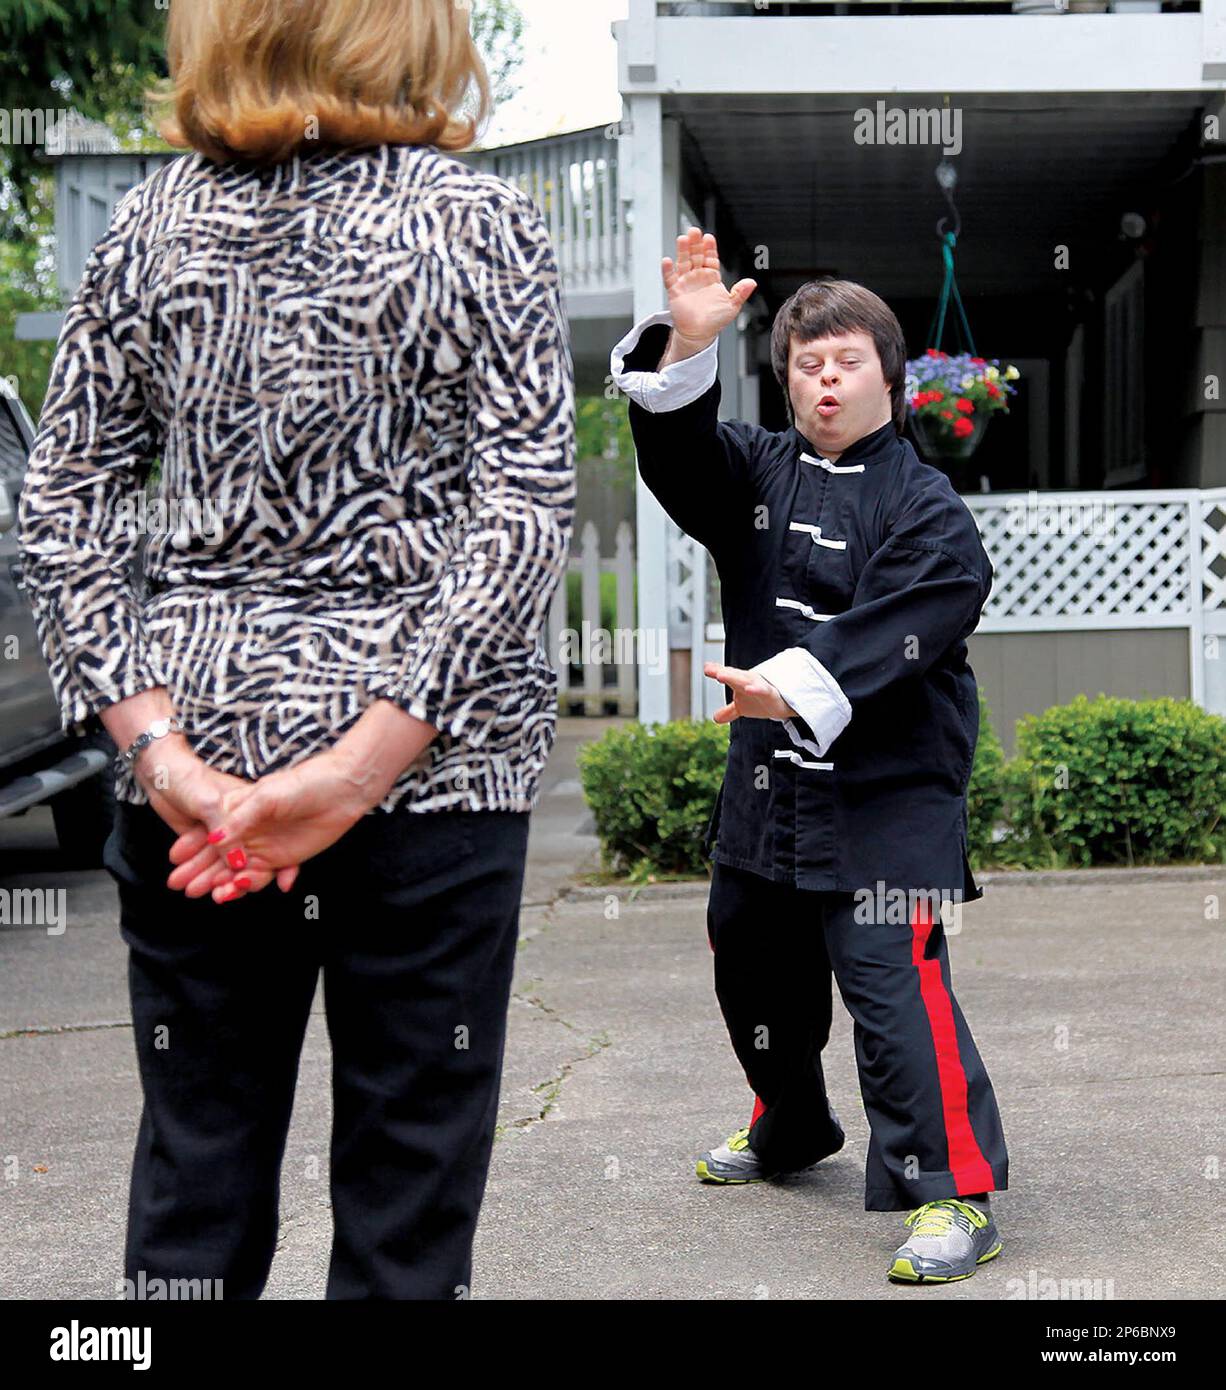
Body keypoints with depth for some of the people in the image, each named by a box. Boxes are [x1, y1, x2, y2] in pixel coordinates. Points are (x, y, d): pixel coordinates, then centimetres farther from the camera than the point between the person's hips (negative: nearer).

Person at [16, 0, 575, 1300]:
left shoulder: (151, 220, 6)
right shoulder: (482, 222, -3)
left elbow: (59, 507, 2)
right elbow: (525, 513, -12)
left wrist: (158, 745, -6)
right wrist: (358, 768, -15)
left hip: (196, 746, 3)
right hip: (431, 757, -3)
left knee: (193, 1170, 12)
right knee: (408, 1187, 6)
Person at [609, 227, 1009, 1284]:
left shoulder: (925, 506, -6)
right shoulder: (757, 471, 10)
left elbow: (903, 626, -19)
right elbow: (679, 453, -9)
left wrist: (799, 685, -31)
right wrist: (688, 346, -26)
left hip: (886, 789, -6)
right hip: (768, 776, 7)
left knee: (892, 979, -16)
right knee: (755, 963, 20)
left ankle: (954, 1188, -8)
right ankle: (789, 1130, 44)